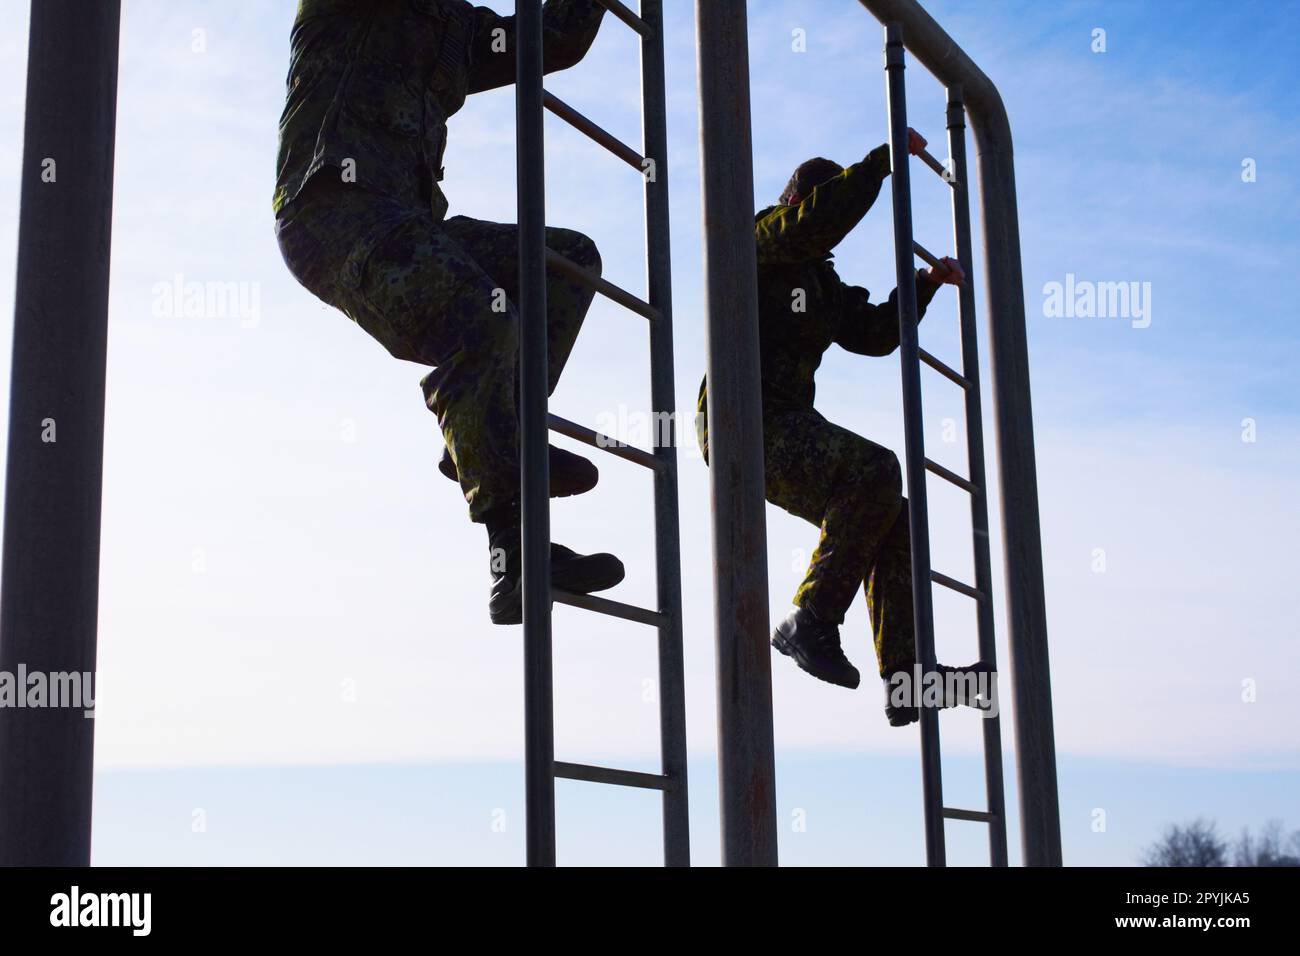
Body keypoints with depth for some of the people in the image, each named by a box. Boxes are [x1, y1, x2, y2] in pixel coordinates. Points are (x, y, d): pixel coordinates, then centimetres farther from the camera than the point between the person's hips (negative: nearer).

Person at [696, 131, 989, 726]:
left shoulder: (818, 279, 24)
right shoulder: (758, 242, -2)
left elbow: (875, 333, 25)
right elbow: (822, 219, -22)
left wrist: (924, 285, 15)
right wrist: (882, 160, -15)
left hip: (787, 429, 9)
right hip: (745, 421, -9)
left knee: (891, 518, 0)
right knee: (873, 470, -28)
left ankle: (905, 679, -2)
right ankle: (811, 621, -23)